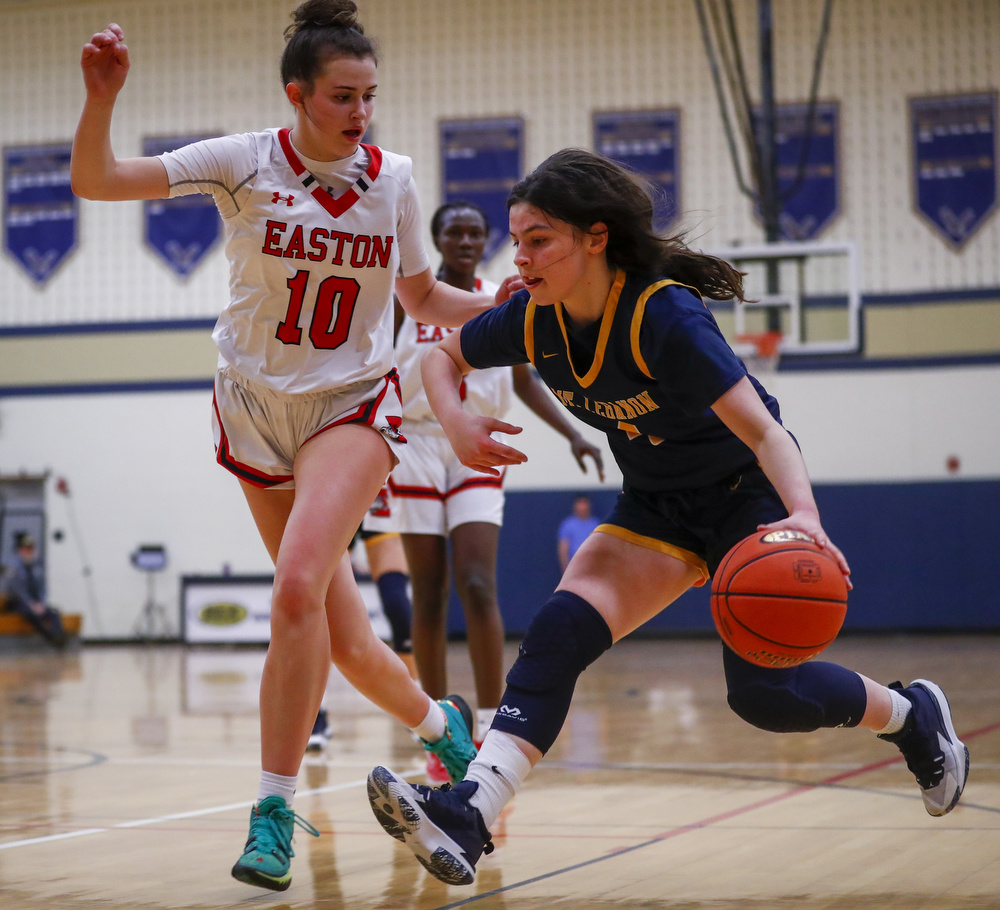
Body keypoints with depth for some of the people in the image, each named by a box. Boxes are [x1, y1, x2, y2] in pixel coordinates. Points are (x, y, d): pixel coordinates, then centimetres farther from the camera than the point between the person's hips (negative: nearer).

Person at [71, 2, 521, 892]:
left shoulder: (394, 178, -3)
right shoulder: (245, 162, -9)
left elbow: (422, 296, 11)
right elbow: (94, 180, -15)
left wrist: (496, 305, -7)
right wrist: (102, 98, -31)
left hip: (353, 406, -1)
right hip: (258, 412, 1)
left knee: (298, 585, -26)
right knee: (342, 634, 7)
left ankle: (274, 810, -18)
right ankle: (437, 721, 37)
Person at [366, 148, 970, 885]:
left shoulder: (666, 317, -31)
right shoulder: (532, 320, -13)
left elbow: (762, 430, -35)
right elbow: (443, 356, 6)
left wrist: (804, 517, -53)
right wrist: (457, 423, -15)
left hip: (747, 492, -5)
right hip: (656, 505, 5)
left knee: (763, 693, -12)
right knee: (558, 634, -18)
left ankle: (913, 715, 18)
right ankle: (467, 816, -30)